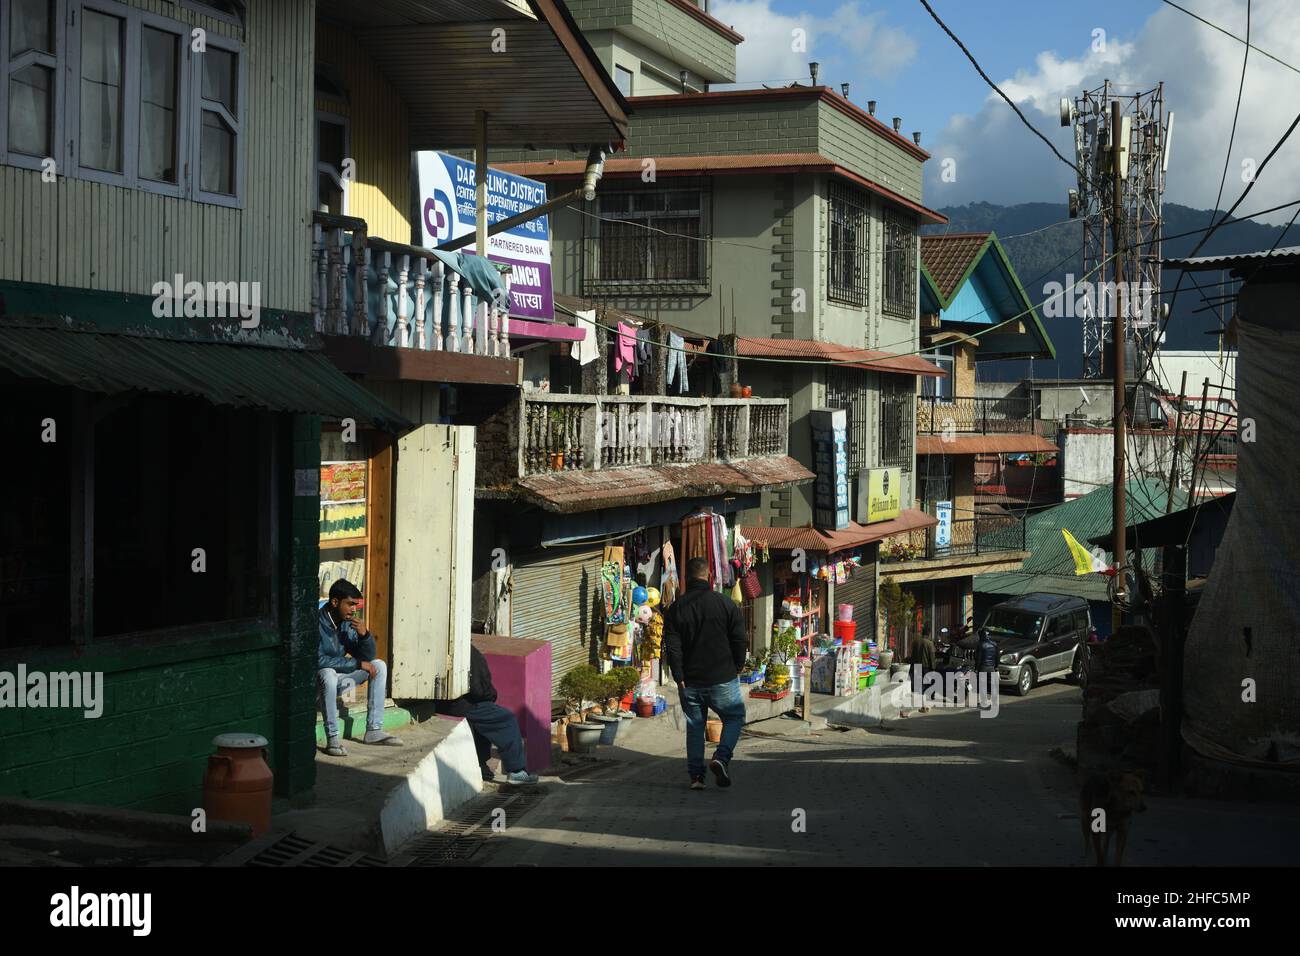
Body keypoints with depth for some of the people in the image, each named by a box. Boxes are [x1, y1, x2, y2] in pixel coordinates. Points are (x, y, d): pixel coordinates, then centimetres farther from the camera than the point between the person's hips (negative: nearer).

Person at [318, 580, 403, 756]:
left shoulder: (348, 623, 0)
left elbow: (368, 657, 3)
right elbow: (318, 660, -30)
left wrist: (364, 634, -18)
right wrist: (357, 664, -25)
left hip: (339, 679, 8)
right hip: (319, 680, -8)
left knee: (379, 666, -2)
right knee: (328, 673, -39)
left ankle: (373, 730, -8)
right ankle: (332, 738, -33)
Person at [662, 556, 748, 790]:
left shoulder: (675, 609, 0)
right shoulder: (726, 604, -4)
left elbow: (672, 647, -4)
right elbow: (740, 641, -3)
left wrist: (679, 677, -1)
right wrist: (736, 669, 10)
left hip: (690, 681, 2)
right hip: (722, 679, -2)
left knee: (694, 726, 12)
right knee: (735, 717, 15)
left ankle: (696, 775, 8)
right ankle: (722, 757, -7)